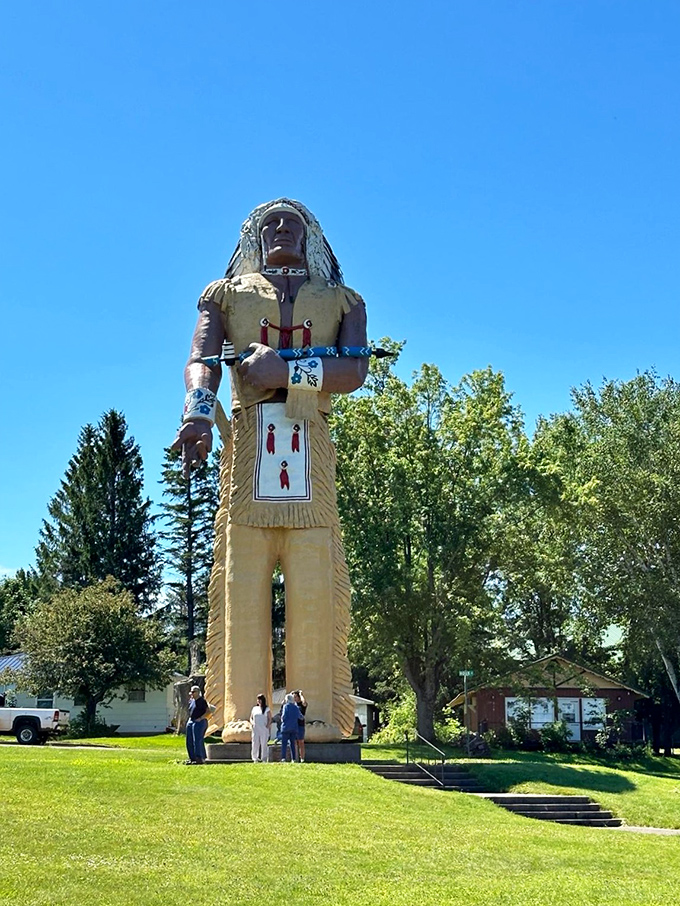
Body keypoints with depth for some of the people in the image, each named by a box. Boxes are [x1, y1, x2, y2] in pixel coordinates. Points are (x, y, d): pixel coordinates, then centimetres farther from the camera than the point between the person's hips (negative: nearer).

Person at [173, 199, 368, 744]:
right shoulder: (227, 293, 23)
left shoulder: (341, 300, 23)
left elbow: (355, 371, 3)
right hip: (246, 443, 0)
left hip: (310, 450, 0)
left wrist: (289, 371, -13)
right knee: (242, 581, -9)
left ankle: (316, 715, -9)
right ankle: (243, 715, -9)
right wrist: (198, 411, -20)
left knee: (314, 585, -9)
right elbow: (201, 359, 2)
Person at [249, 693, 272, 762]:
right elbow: (251, 718, 17)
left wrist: (268, 725, -12)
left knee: (264, 744, -3)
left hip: (264, 730, -3)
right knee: (255, 744, -1)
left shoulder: (267, 709, 5)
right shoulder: (254, 708, 15)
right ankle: (255, 759, 4)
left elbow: (270, 719, 3)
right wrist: (252, 723, -3)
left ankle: (264, 759, 0)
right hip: (255, 729, 3)